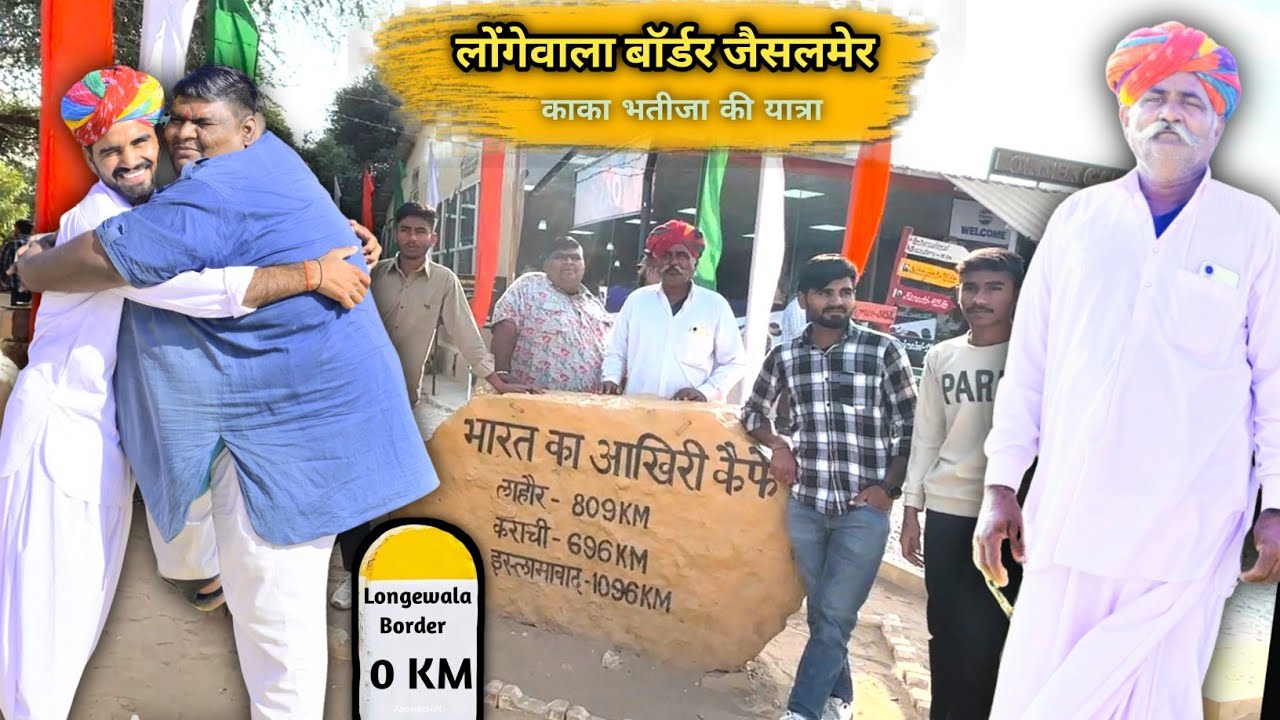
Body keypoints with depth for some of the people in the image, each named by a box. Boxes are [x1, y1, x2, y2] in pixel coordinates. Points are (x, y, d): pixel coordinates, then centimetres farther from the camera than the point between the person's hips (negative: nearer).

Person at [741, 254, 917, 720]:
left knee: (834, 617, -5)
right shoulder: (784, 357, 4)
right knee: (822, 614, 14)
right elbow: (753, 411, 19)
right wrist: (777, 444, 0)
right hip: (805, 506, 4)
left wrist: (889, 488, -7)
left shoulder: (884, 351, -4)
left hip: (864, 510, -3)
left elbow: (910, 427, 0)